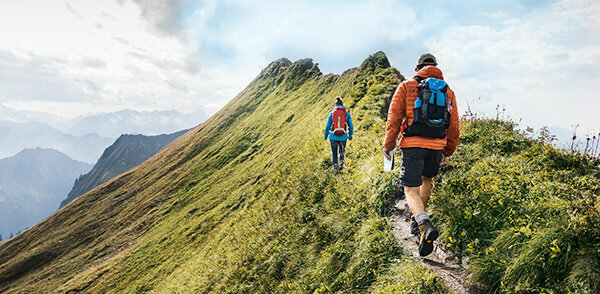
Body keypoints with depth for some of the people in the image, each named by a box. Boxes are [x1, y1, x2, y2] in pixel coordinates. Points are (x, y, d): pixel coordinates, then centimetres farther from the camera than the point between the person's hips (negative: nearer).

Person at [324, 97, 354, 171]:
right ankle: (341, 162, -1)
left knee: (334, 152, 17)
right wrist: (350, 135, 15)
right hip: (343, 137, 0)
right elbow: (351, 126, 0)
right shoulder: (347, 113, -2)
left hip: (333, 137, 0)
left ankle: (335, 166, 21)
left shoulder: (331, 113, -2)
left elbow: (327, 126, 0)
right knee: (342, 151, 20)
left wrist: (325, 135, 14)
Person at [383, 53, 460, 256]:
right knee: (427, 179, 28)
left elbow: (394, 117, -3)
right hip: (436, 146, 4)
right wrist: (447, 152, 22)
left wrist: (388, 145, 3)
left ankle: (425, 224, -27)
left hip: (413, 144, -3)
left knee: (411, 189, -2)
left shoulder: (407, 87, 4)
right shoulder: (448, 92, 13)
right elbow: (454, 127, 13)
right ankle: (417, 220, 30)